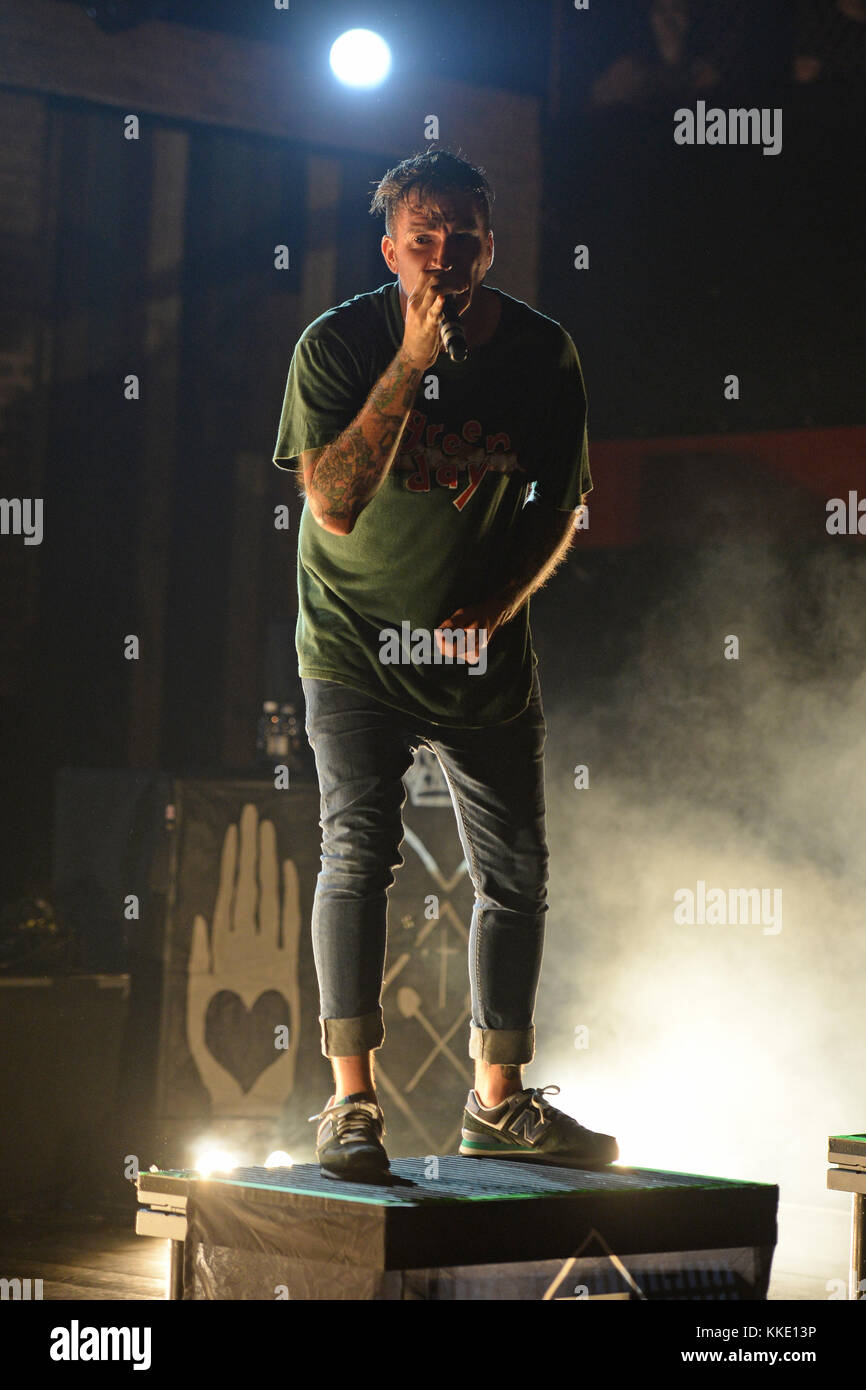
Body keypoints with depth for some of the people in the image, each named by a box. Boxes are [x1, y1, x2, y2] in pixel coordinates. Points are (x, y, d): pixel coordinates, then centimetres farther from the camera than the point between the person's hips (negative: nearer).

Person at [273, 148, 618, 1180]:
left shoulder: (542, 353, -3)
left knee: (517, 873, 7)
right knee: (359, 849, -18)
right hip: (356, 645, -4)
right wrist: (410, 364, -26)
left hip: (486, 656, 4)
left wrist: (503, 599, -9)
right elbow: (337, 506, -22)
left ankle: (498, 1101, 21)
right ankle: (351, 1104, -15)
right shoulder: (336, 345, -11)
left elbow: (560, 506, 8)